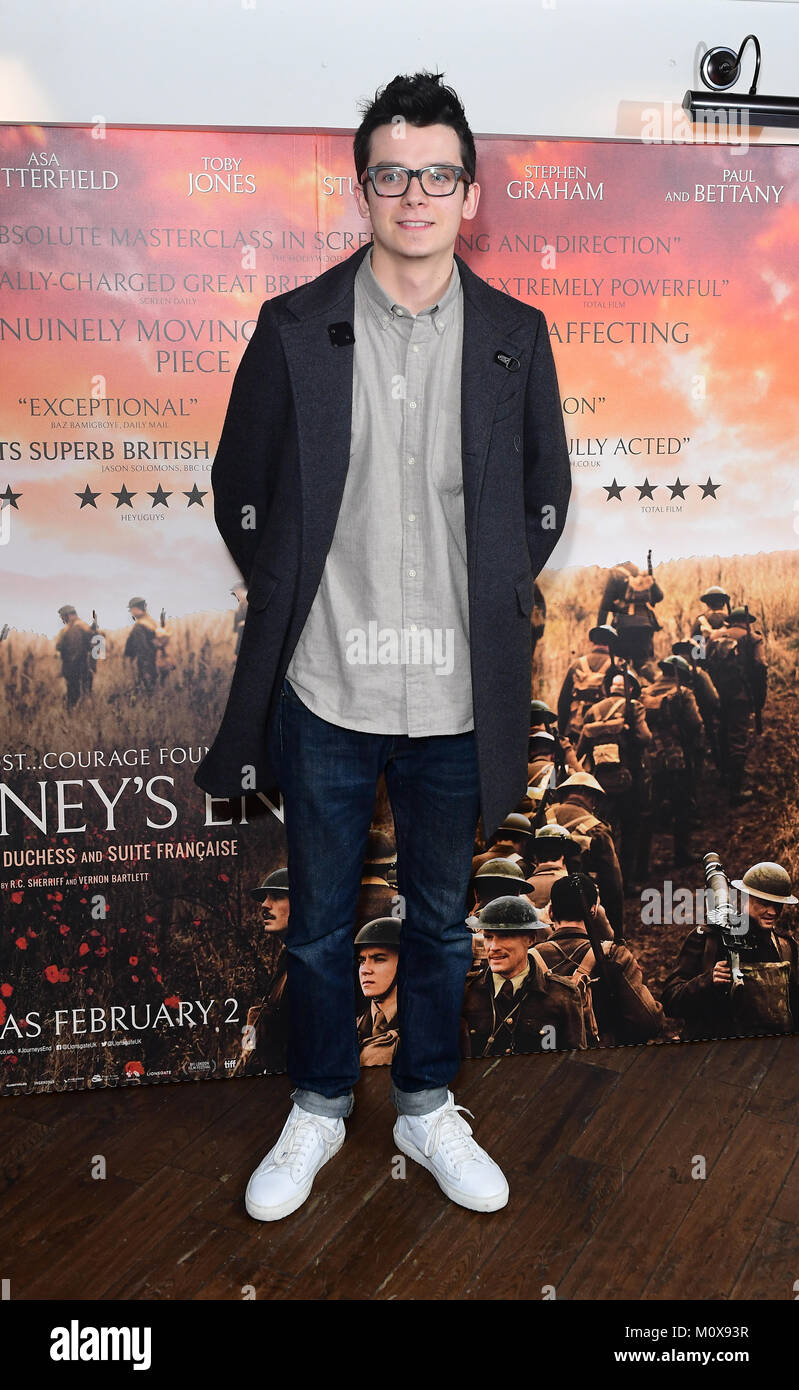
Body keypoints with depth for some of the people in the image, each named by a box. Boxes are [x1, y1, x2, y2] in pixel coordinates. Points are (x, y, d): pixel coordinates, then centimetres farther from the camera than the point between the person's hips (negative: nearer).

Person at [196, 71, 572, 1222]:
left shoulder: (516, 337, 1)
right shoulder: (294, 328, -2)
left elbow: (546, 499, 11)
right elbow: (240, 491, 6)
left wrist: (488, 601, 4)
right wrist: (293, 607, 1)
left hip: (456, 696, 1)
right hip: (325, 692, -1)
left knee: (441, 920, 17)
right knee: (320, 924, 14)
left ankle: (426, 1106, 39)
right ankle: (318, 1109, 37)